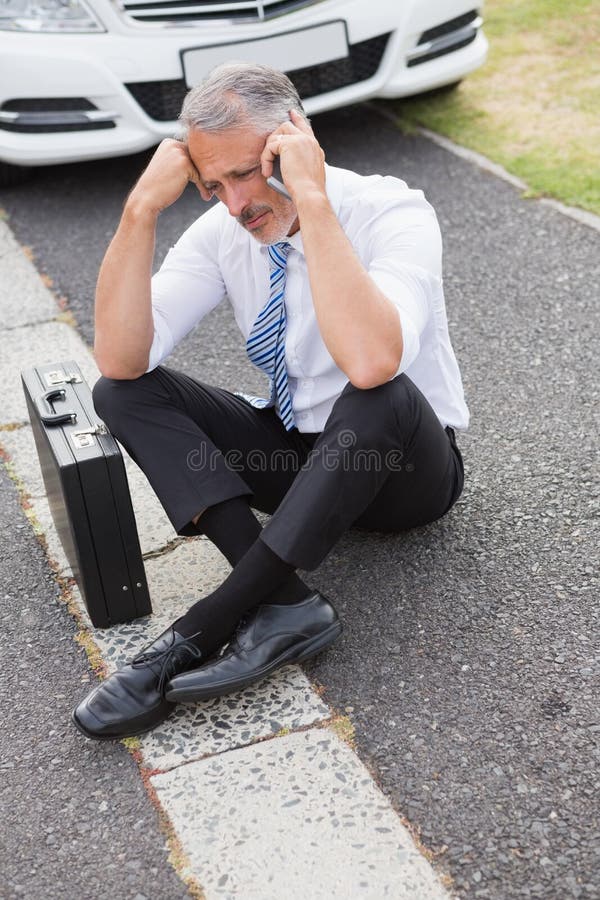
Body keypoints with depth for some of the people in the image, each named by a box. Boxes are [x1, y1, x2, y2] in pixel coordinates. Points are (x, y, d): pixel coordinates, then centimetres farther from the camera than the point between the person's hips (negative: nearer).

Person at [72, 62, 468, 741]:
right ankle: (285, 602, -28)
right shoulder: (222, 230, -7)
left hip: (402, 469, -5)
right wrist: (141, 210, -25)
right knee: (121, 394, -13)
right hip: (294, 454, 5)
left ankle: (204, 629, -32)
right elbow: (120, 358, -17)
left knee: (380, 396, -39)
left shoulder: (392, 213, -21)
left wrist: (311, 200, -39)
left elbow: (370, 362, -42)